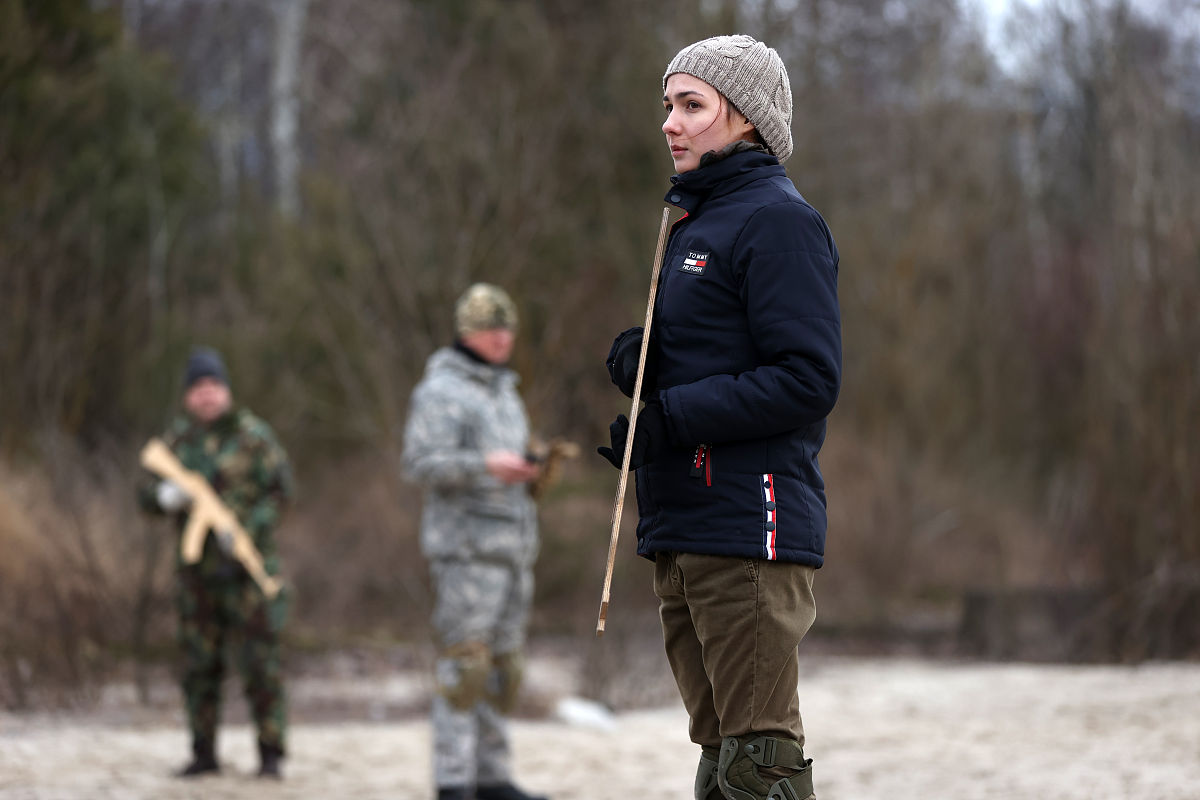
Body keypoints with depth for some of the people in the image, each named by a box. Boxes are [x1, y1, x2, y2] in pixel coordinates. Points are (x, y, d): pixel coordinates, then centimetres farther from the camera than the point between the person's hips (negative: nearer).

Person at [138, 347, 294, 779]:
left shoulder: (253, 434, -6)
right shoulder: (177, 438, 6)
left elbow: (280, 489, -8)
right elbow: (148, 495, 5)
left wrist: (248, 528, -22)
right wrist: (168, 495, -19)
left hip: (247, 563, -4)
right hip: (198, 564, 4)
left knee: (259, 660, -6)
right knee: (199, 663, 6)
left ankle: (270, 754, 0)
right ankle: (203, 754, 14)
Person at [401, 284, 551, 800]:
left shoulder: (505, 392, 21)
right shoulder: (440, 391, -6)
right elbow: (421, 465, -16)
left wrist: (531, 471, 6)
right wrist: (486, 465, -27)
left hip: (510, 545, 9)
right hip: (465, 548, -9)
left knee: (501, 665, 8)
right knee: (464, 664, -12)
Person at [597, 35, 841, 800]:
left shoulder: (778, 221, -9)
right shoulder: (695, 222, 20)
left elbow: (808, 379, -16)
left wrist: (672, 417, -17)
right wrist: (633, 358, 0)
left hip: (751, 528, -10)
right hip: (687, 531, 10)